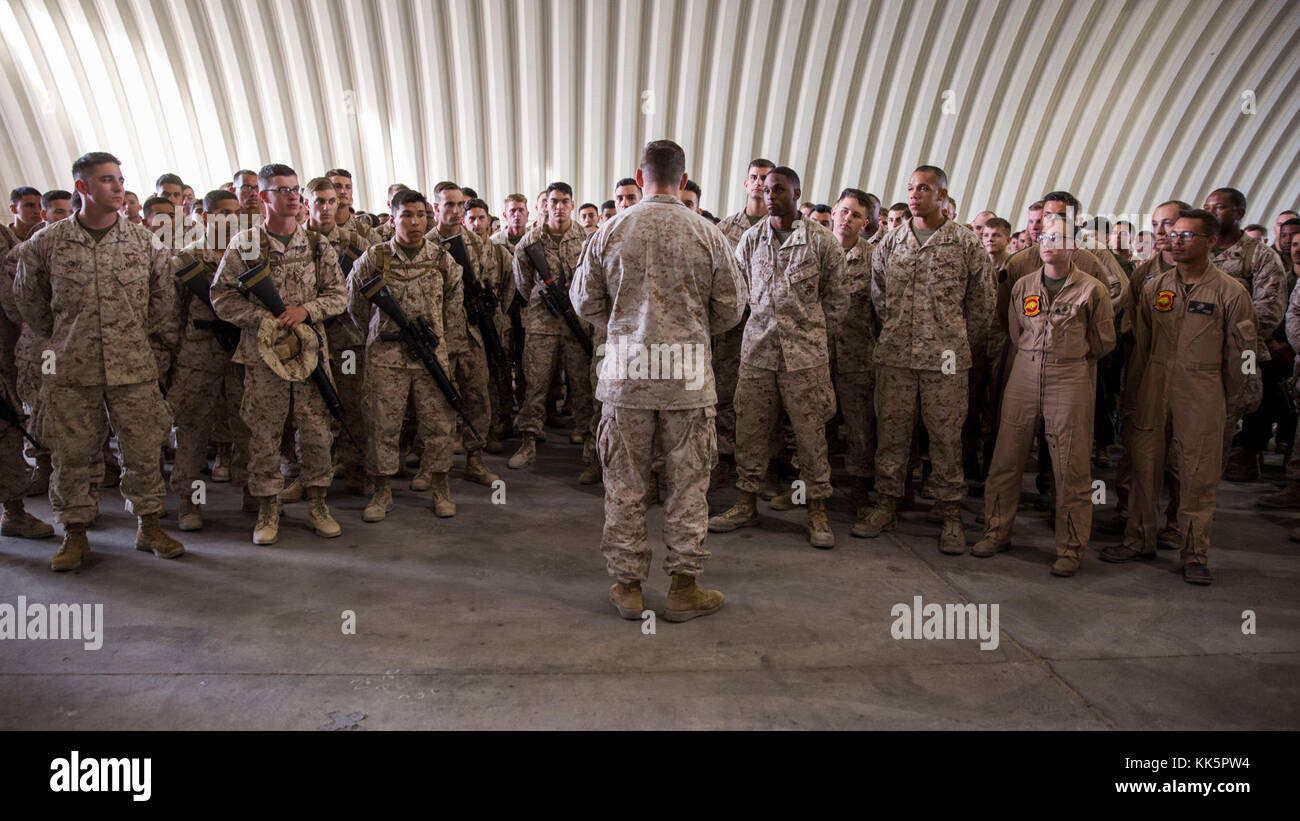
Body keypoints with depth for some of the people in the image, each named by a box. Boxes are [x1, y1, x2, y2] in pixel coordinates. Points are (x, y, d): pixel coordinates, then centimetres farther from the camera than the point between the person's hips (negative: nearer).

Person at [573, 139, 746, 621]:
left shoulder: (610, 231, 1)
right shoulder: (706, 234, -1)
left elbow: (585, 300, 8)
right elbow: (731, 306, 4)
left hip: (625, 371, 1)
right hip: (688, 372, -1)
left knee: (625, 483, 10)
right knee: (688, 482, 9)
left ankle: (627, 585, 19)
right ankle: (684, 587, 16)